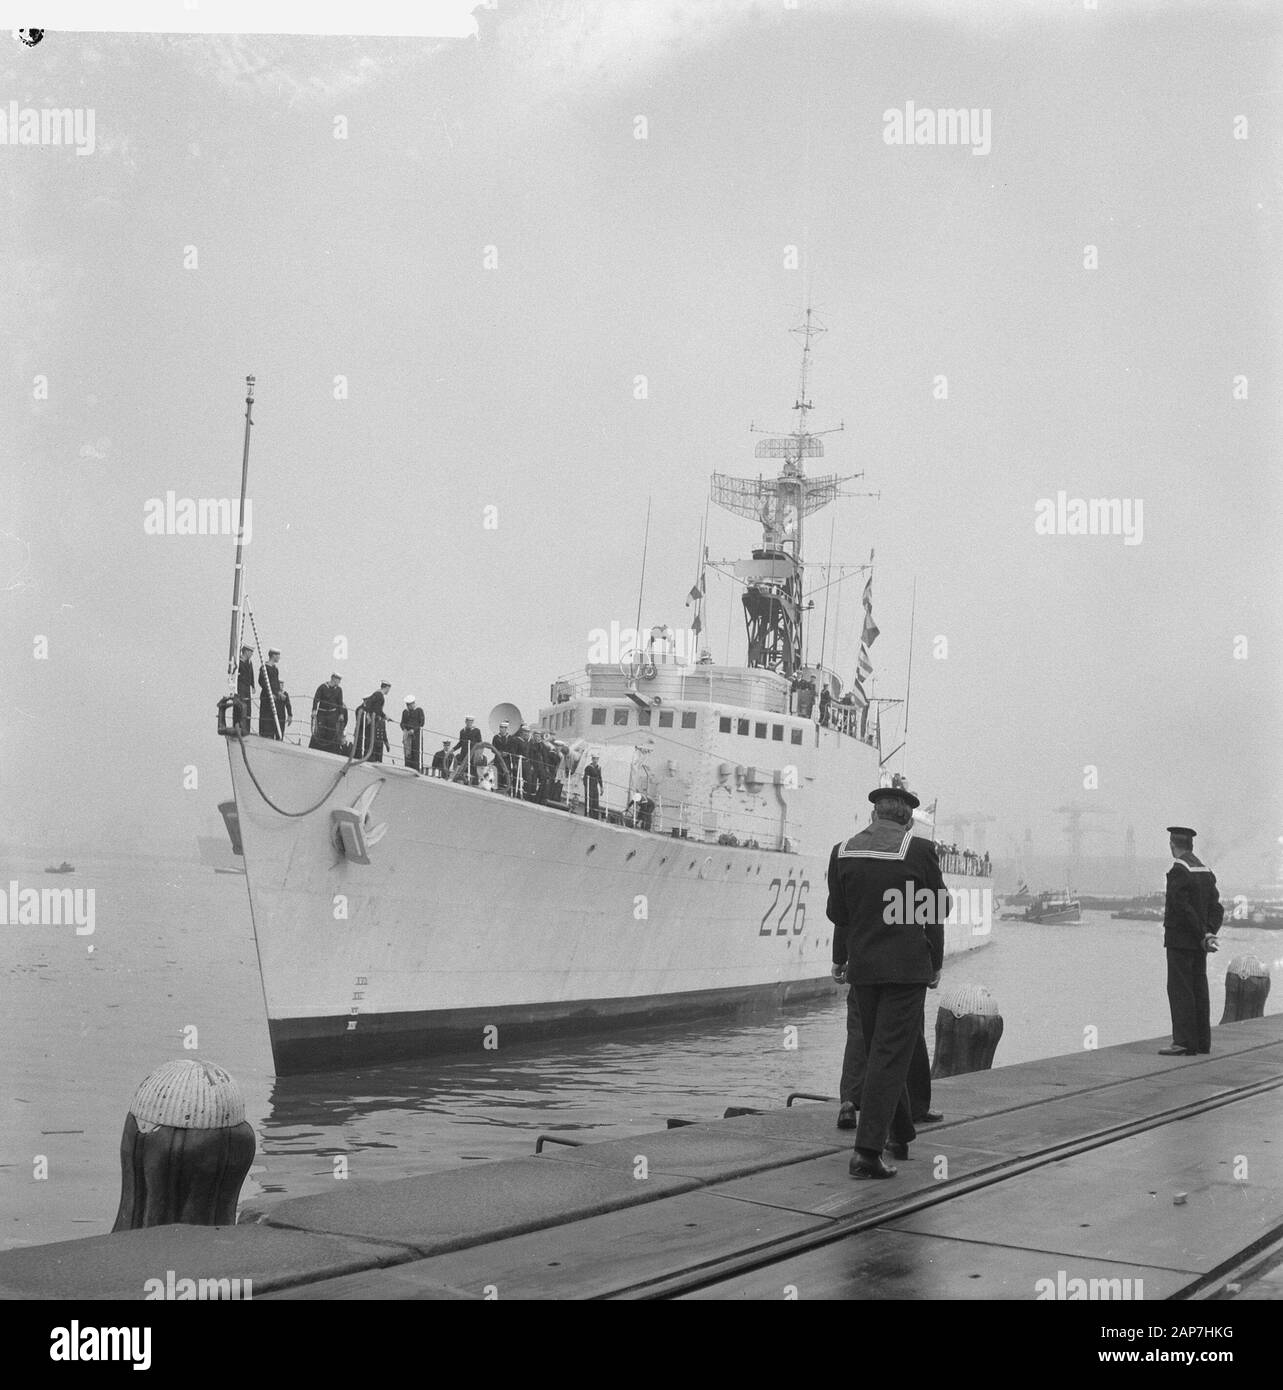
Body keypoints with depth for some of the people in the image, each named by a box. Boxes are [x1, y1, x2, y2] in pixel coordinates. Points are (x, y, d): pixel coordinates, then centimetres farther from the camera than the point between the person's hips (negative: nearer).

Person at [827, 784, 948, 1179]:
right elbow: (937, 913, -2)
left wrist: (840, 959, 23)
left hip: (862, 968, 4)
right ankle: (867, 1150, -11)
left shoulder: (842, 851, 2)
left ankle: (901, 1135, 31)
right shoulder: (918, 851, -8)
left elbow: (838, 913, 9)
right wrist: (935, 965, 9)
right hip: (907, 967, -4)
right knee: (891, 1055, -4)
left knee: (880, 1052, 18)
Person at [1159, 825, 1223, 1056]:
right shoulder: (1205, 870, 11)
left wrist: (1203, 935, -12)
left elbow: (1183, 908, -18)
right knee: (1199, 990, 11)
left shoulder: (1177, 871, -14)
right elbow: (1216, 907, 9)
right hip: (1199, 942, 8)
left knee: (1179, 991, -7)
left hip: (1180, 939, -8)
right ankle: (1202, 1041, 15)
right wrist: (1209, 932, -2)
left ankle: (1185, 1043, -10)